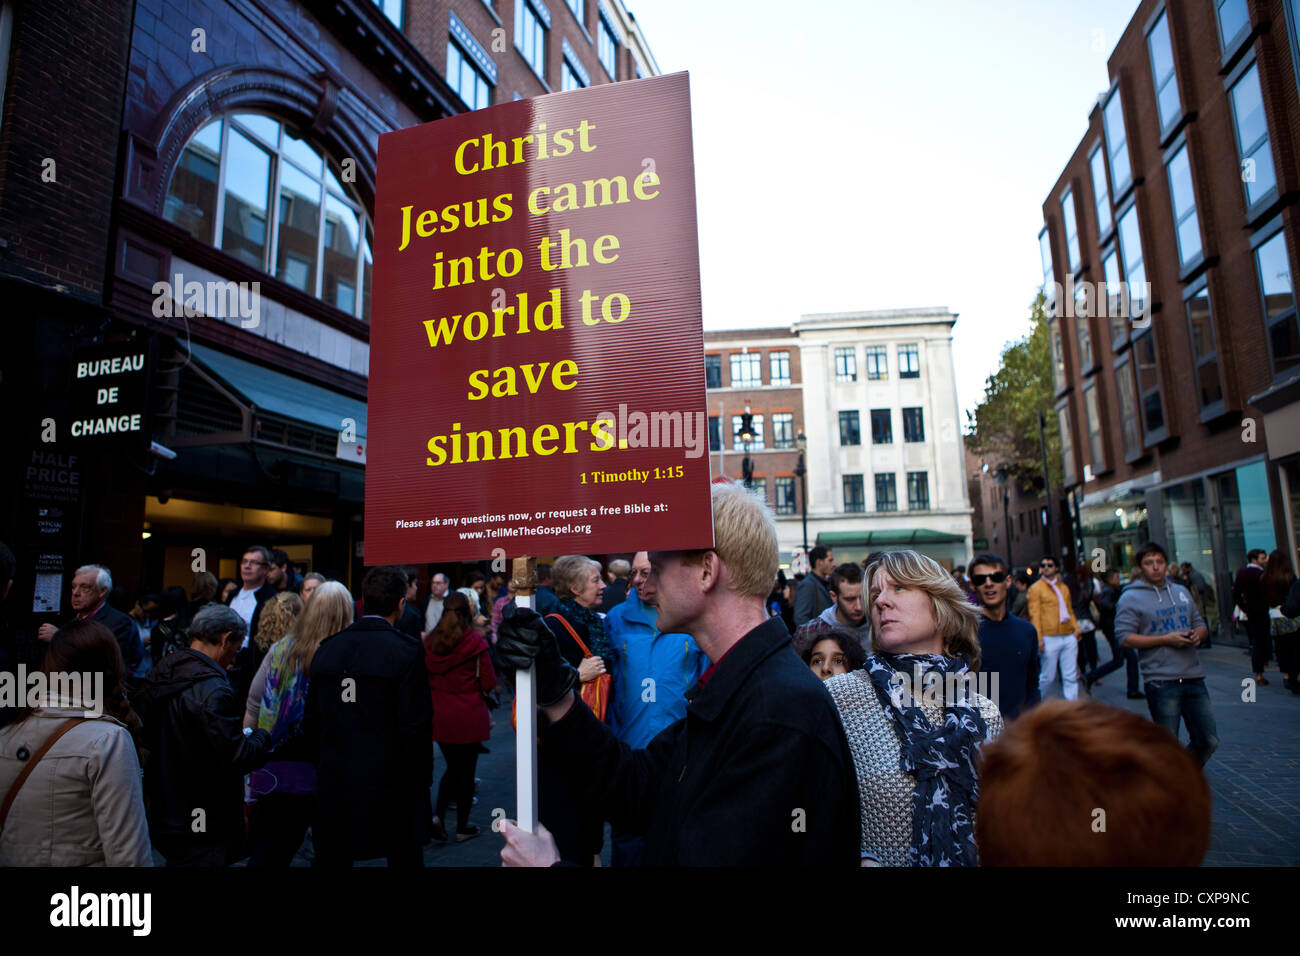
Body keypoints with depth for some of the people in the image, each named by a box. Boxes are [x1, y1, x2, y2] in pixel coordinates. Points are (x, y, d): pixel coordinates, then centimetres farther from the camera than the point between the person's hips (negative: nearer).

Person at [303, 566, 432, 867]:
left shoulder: (326, 649, 1)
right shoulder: (407, 651, -15)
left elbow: (311, 722, 5)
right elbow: (416, 725, -16)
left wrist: (323, 769, 16)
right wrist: (421, 779, -3)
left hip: (334, 787, 4)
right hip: (393, 786, -4)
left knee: (332, 857, 17)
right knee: (404, 856, 11)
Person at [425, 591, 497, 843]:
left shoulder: (430, 642, -2)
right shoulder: (475, 641, -12)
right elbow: (489, 683, -10)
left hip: (439, 716, 4)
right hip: (469, 717, -4)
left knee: (452, 768, 19)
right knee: (466, 771, 9)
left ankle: (438, 815, 4)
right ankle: (462, 827, 18)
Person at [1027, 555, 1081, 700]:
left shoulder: (1064, 587, 16)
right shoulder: (1036, 588, -1)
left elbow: (1070, 611, 20)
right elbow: (1034, 615, -6)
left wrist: (1076, 629, 7)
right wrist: (1039, 638, -13)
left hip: (1069, 637, 5)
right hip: (1050, 638, -5)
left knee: (1071, 677, 5)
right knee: (1048, 677, 1)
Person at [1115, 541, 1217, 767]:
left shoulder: (1181, 592, 16)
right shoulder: (1131, 598, -4)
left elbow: (1199, 623, 23)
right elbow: (1125, 637, -10)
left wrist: (1198, 634, -1)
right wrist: (1166, 639, -16)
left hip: (1193, 678, 6)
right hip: (1162, 681, -6)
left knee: (1208, 741, 11)